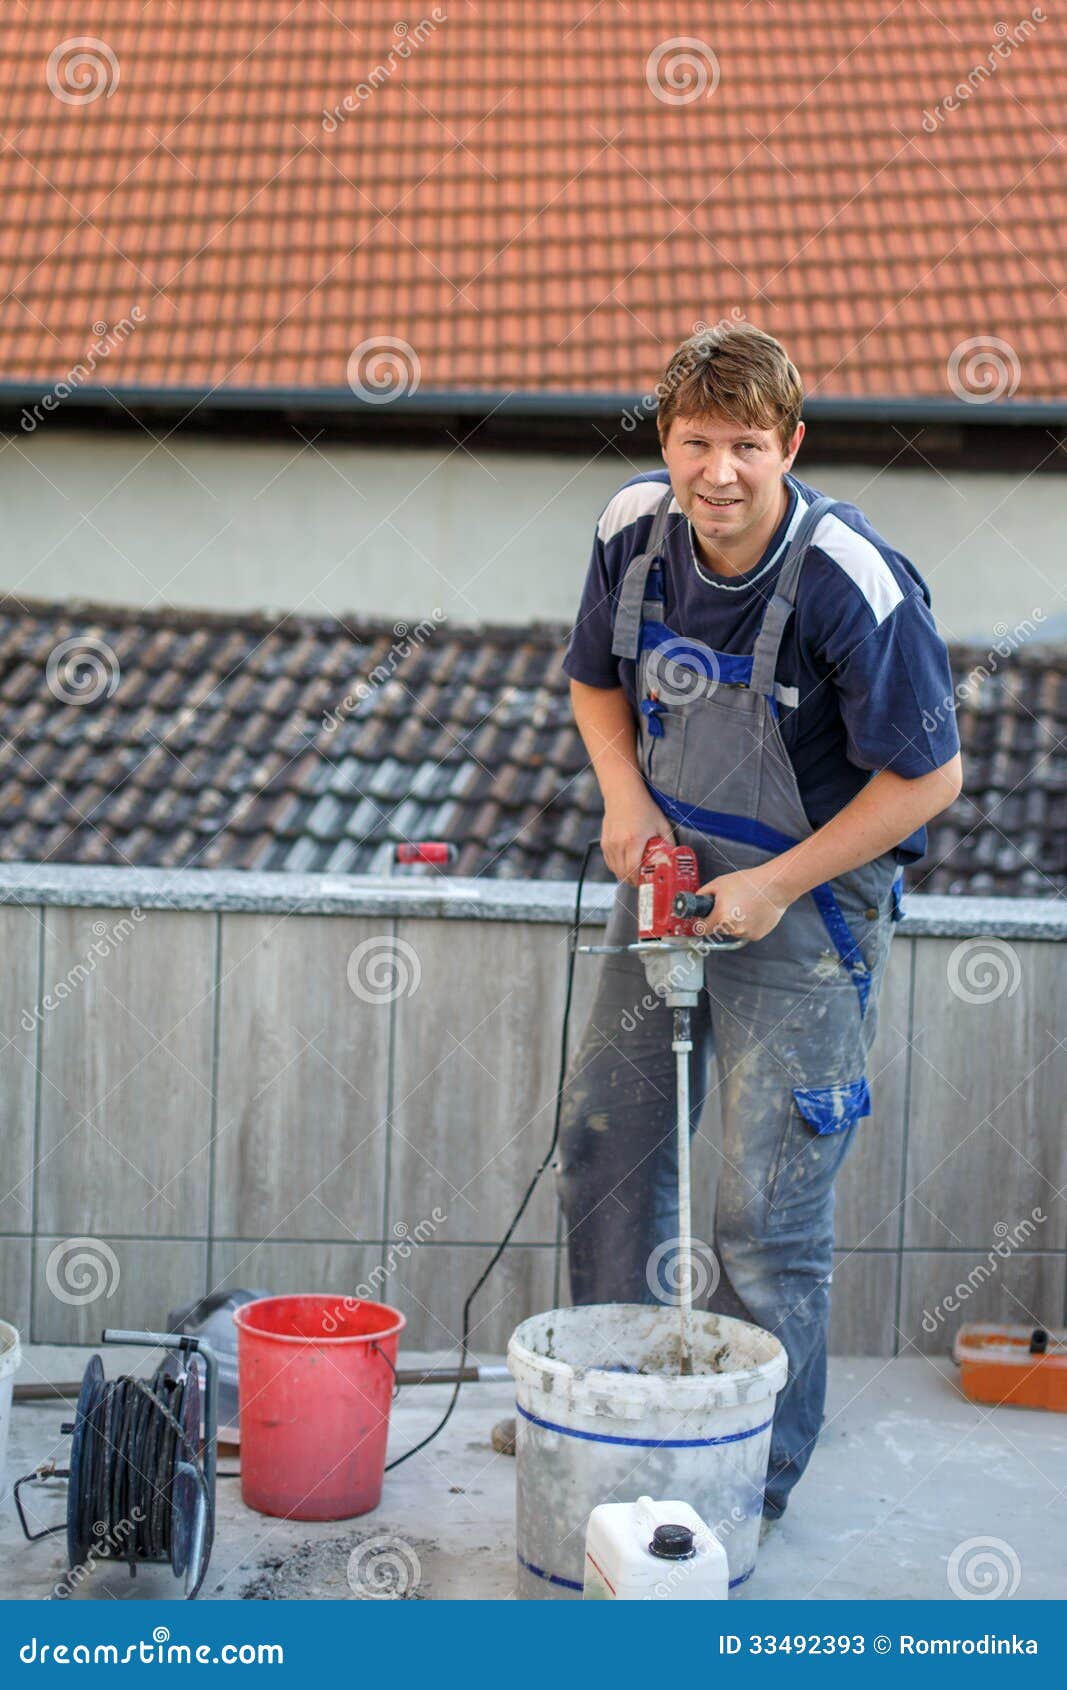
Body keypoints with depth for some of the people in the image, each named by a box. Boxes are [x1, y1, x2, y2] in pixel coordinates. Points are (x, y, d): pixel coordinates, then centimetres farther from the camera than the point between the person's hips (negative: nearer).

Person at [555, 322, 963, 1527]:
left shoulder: (853, 585, -26)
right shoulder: (632, 532, -8)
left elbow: (929, 774, -17)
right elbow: (596, 680, 10)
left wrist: (775, 888, -18)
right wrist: (626, 798, -8)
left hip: (803, 913, -6)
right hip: (670, 876, 6)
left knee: (765, 1212, -2)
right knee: (604, 1144, 14)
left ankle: (759, 1476, 18)